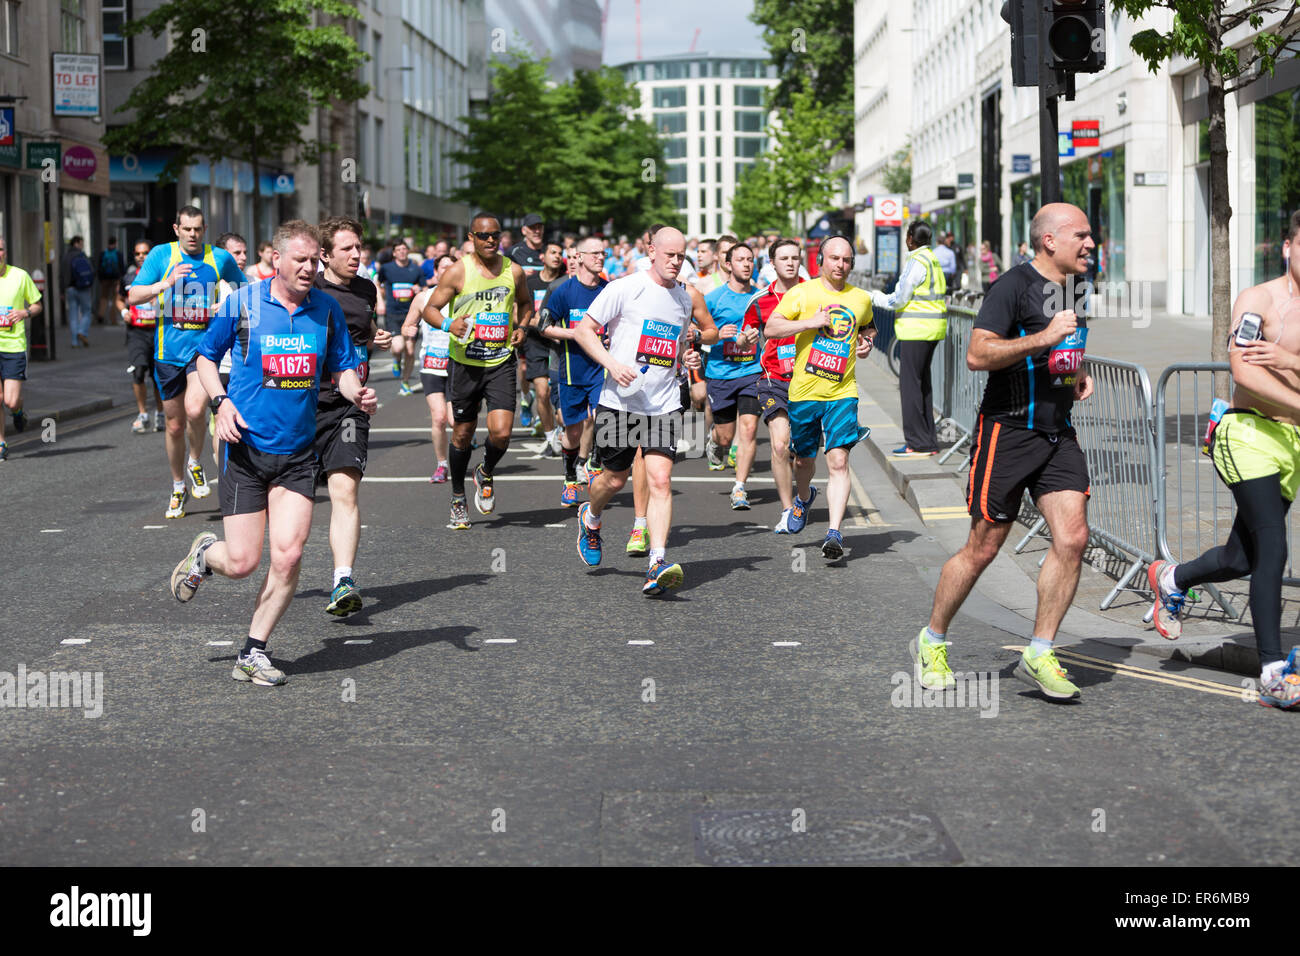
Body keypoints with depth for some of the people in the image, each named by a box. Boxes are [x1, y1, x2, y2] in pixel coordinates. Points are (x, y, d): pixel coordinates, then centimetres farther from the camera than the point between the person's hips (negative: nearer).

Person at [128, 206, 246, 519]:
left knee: (195, 409, -26)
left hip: (204, 345, -1)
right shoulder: (161, 255, 1)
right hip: (169, 351, 1)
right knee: (175, 425, 8)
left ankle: (196, 464, 3)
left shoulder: (220, 258, 4)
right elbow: (133, 296, -4)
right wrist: (166, 284, -19)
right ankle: (178, 487, 28)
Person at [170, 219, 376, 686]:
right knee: (242, 562, -5)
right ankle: (205, 552, 33)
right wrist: (221, 402, -9)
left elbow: (343, 368, 12)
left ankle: (253, 653, 9)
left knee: (288, 556, -8)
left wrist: (358, 394, -11)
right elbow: (206, 357, 8)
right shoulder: (241, 304, -4)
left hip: (298, 455, 3)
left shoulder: (327, 310, 4)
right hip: (246, 449, -2)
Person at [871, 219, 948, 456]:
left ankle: (918, 442, -7)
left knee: (910, 383, -6)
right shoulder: (933, 259, 16)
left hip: (917, 330, -10)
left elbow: (898, 300, -14)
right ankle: (928, 441, 16)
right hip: (932, 329, 10)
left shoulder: (916, 262, -15)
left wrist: (875, 298, 1)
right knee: (923, 383, 14)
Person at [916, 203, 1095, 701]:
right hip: (1008, 431, -7)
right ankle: (931, 642, 20)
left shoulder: (1067, 287, 16)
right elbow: (978, 354, -22)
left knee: (1072, 538, -9)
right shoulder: (1014, 286, -11)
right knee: (983, 548, 0)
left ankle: (1039, 655, 1)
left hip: (1058, 434, 7)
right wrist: (1045, 338, -25)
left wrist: (1078, 372, 15)